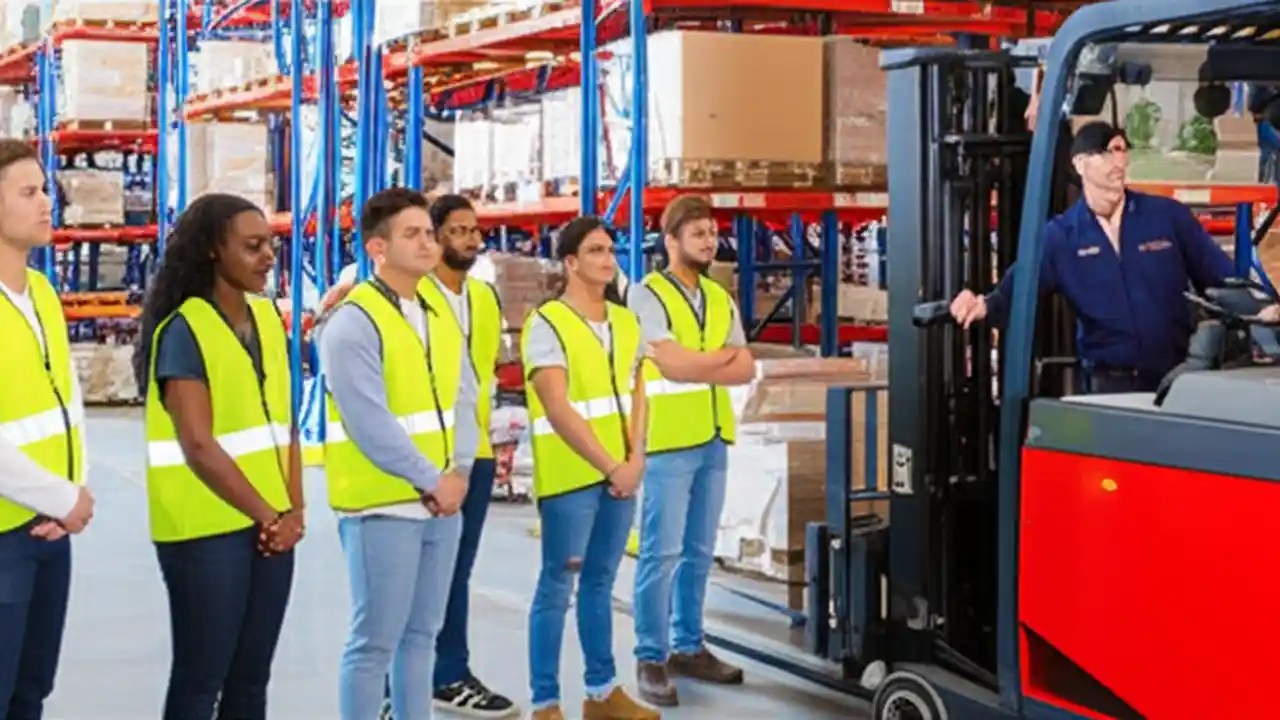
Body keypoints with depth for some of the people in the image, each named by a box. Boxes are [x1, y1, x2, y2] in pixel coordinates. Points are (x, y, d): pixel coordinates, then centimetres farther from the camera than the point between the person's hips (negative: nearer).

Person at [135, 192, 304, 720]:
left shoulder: (268, 318, 9)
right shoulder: (184, 330, -12)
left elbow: (284, 421, 11)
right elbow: (198, 446, -17)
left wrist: (292, 510, -1)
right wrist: (268, 515, -12)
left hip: (270, 525, 7)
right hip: (207, 528, -7)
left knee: (252, 675, 12)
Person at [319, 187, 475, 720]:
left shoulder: (440, 316, 12)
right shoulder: (353, 322, -13)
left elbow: (462, 398, 10)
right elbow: (370, 424, -19)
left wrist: (459, 472, -5)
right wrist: (432, 480, -14)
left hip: (442, 503, 8)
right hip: (382, 506, -8)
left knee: (421, 634, 15)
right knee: (374, 643, -2)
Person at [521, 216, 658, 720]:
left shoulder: (626, 322, 12)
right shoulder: (547, 323, -10)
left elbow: (636, 393, 10)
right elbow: (558, 409, -17)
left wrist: (635, 459, -6)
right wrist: (610, 466, -17)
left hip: (620, 474, 6)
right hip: (570, 475, -6)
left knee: (601, 582, 15)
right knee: (557, 586, -1)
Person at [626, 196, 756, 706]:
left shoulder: (720, 298, 13)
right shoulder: (647, 295, -6)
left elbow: (746, 370, 6)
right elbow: (672, 364, -18)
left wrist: (696, 367, -10)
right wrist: (724, 355, -3)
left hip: (714, 439, 6)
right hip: (668, 440, -6)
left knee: (699, 551, 11)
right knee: (661, 551, -5)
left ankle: (688, 646, 21)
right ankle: (651, 658, 2)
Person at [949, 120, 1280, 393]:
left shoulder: (1169, 215, 3)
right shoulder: (1059, 235, 1)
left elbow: (1220, 276, 6)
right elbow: (1018, 289, -6)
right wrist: (985, 306, -28)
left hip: (1178, 376, 1)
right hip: (1109, 382, -1)